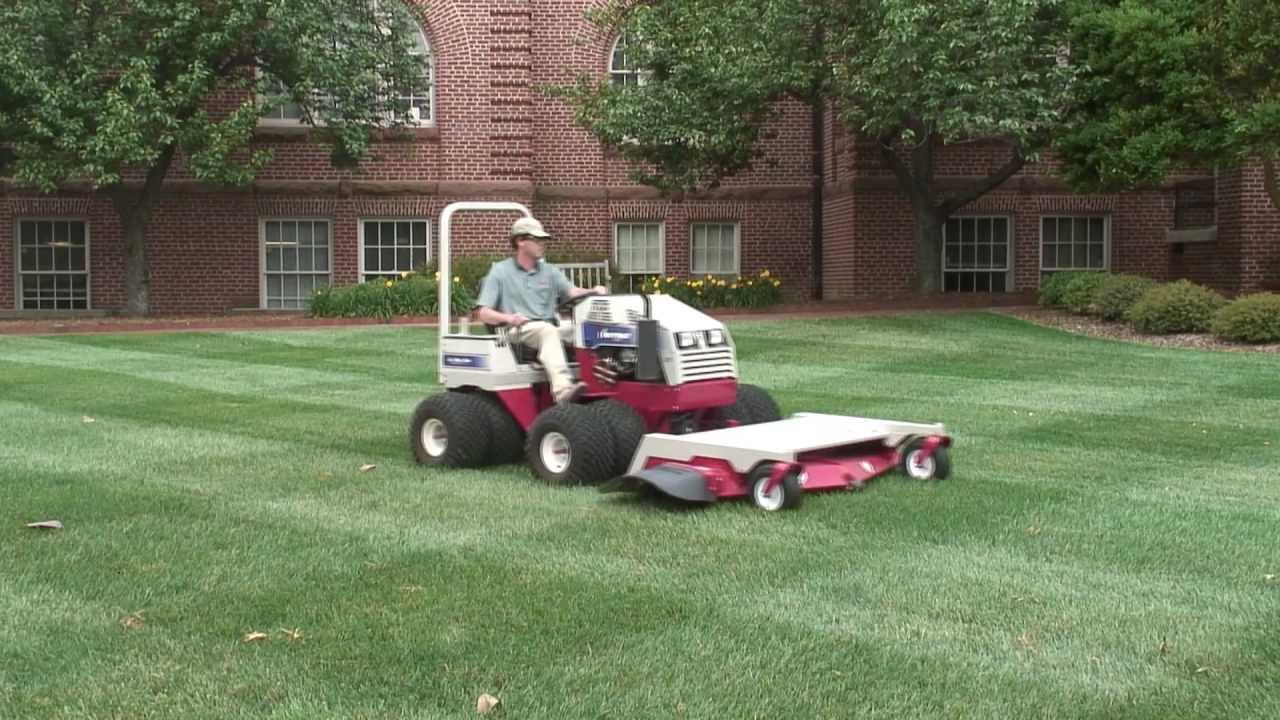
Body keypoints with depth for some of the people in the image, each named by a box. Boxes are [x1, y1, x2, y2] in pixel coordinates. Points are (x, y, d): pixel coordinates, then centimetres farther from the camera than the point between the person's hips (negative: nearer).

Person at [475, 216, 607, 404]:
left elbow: (571, 291, 4)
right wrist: (508, 318, -20)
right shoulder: (500, 272, 9)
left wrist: (593, 291, -18)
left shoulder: (550, 271, 21)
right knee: (548, 330, -37)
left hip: (548, 329, 4)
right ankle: (563, 390, -56)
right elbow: (483, 313, 0)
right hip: (518, 332, -4)